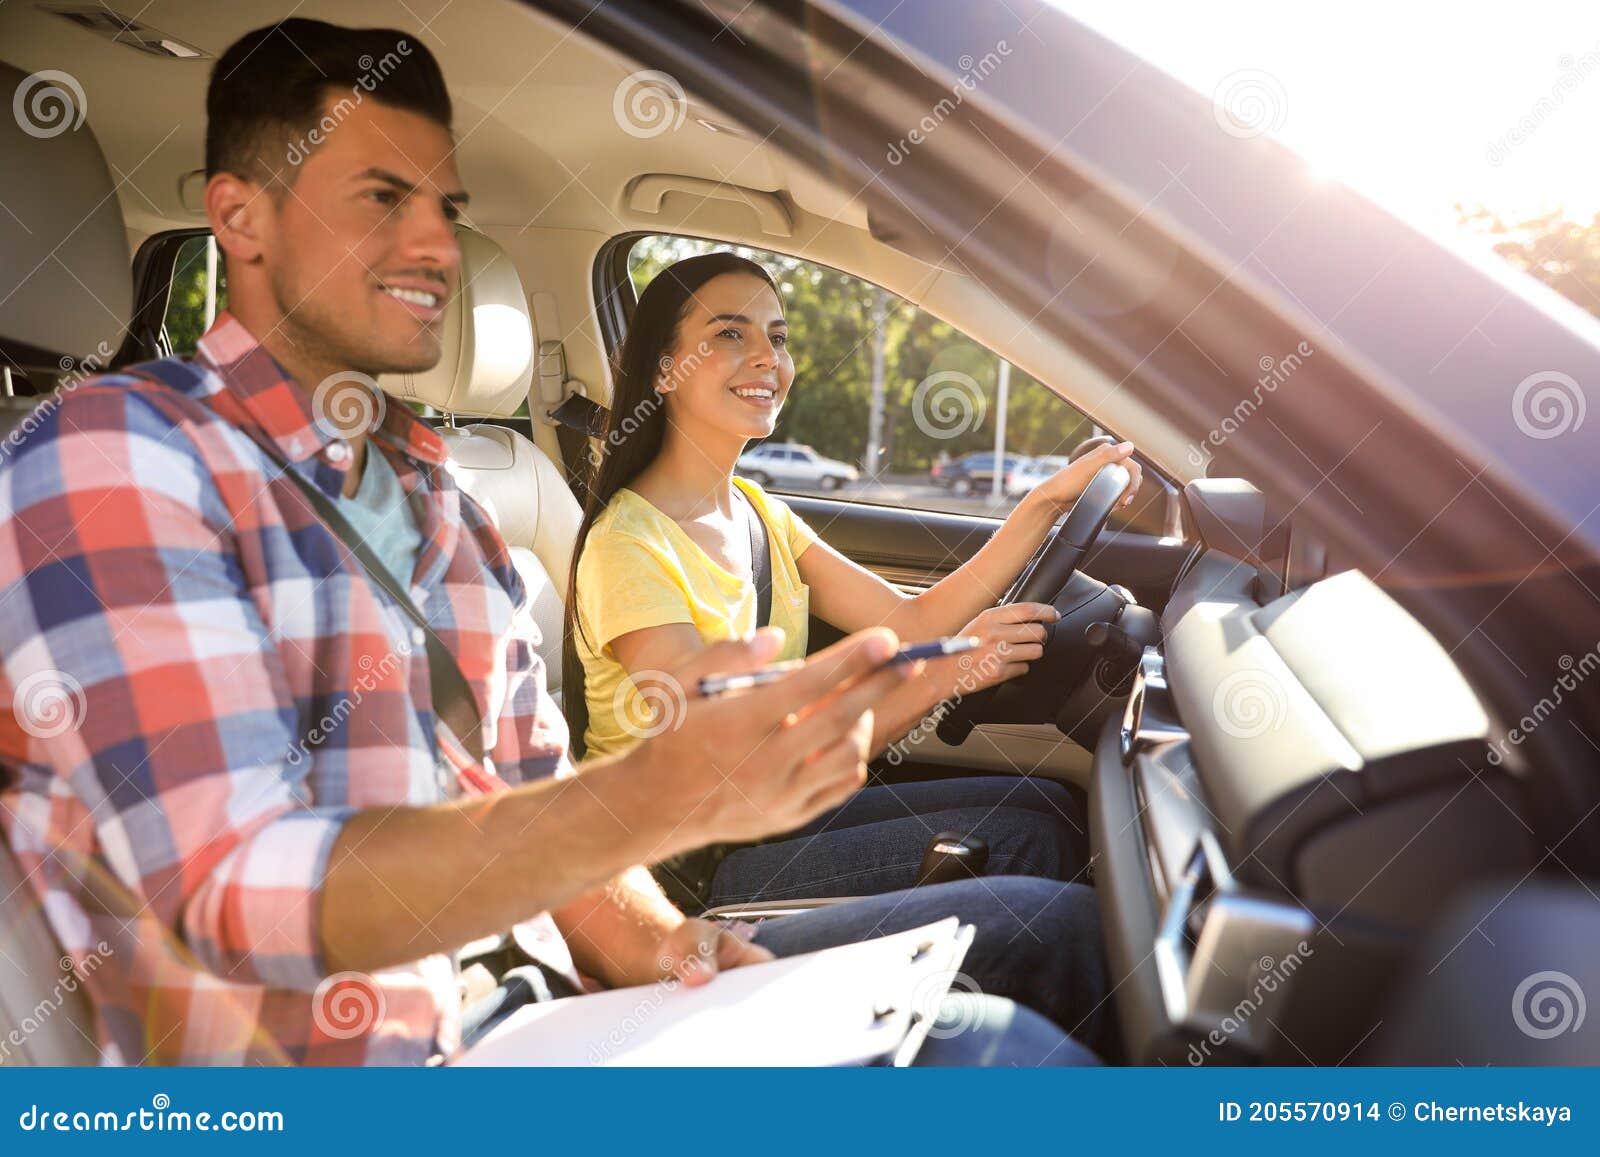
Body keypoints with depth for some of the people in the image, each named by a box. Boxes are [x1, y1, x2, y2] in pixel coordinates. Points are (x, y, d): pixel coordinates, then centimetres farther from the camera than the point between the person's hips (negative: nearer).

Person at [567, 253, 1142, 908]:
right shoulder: (630, 545, -19)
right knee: (1021, 845, -15)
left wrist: (1048, 501, -7)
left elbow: (913, 625, 1)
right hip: (692, 873, -8)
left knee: (1050, 806, 0)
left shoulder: (760, 512, 8)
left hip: (775, 810, 8)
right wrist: (943, 675, -29)